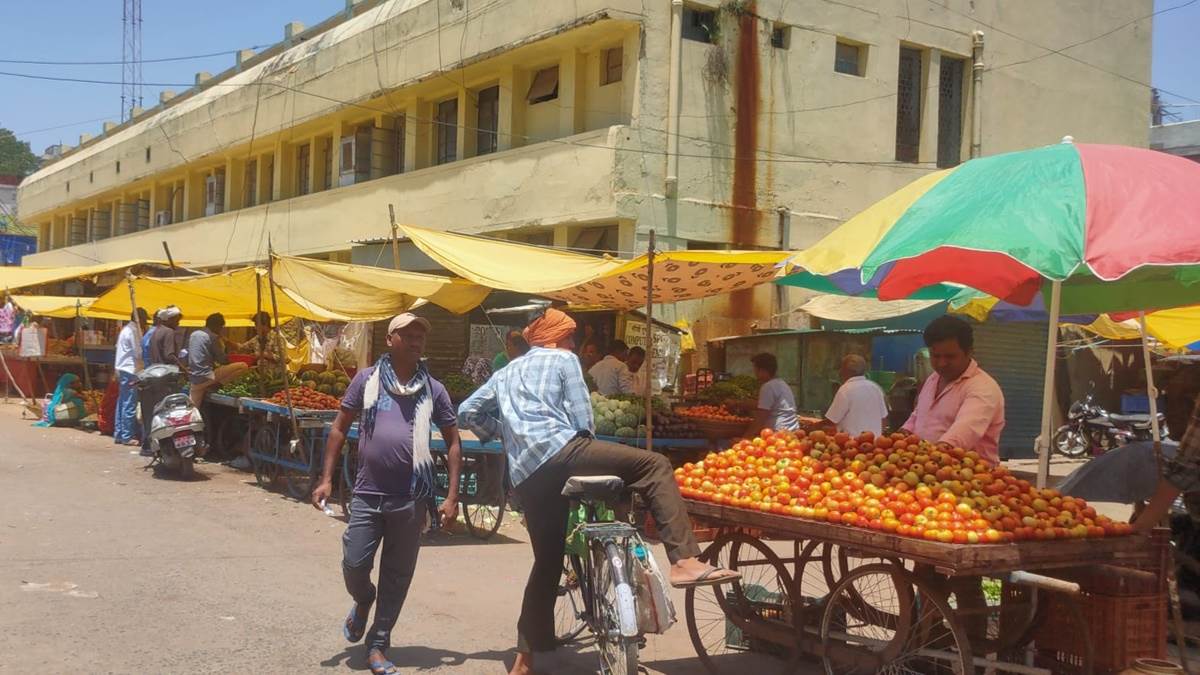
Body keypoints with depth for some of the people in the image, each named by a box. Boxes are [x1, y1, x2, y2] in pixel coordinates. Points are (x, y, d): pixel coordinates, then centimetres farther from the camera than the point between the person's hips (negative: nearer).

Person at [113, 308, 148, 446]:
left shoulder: (126, 329, 17)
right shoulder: (133, 331, -13)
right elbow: (138, 353, -15)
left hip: (122, 370, 10)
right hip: (131, 372, -10)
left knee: (122, 403, 12)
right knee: (130, 405, -7)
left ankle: (119, 434, 16)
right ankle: (127, 436, -5)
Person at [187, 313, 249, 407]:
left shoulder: (194, 334, 15)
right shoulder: (213, 337, -7)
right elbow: (223, 360, -3)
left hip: (192, 378, 8)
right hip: (205, 377, -8)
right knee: (243, 366, -11)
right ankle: (214, 386, -7)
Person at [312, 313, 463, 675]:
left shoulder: (433, 389, 4)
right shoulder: (366, 379, 2)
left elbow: (453, 443, 7)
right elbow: (339, 428, 6)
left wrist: (452, 496, 0)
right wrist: (327, 478, -1)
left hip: (411, 499, 1)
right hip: (368, 493, 0)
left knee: (397, 576, 6)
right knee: (354, 565, -1)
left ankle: (378, 646, 20)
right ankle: (363, 601, 34)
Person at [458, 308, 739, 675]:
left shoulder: (506, 372, 30)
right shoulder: (563, 359, 12)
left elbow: (467, 412, 29)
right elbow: (582, 419, 4)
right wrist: (589, 452, 20)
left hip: (525, 475, 7)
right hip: (558, 449, -7)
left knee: (547, 561, 16)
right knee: (655, 465, -6)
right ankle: (684, 561, -23)